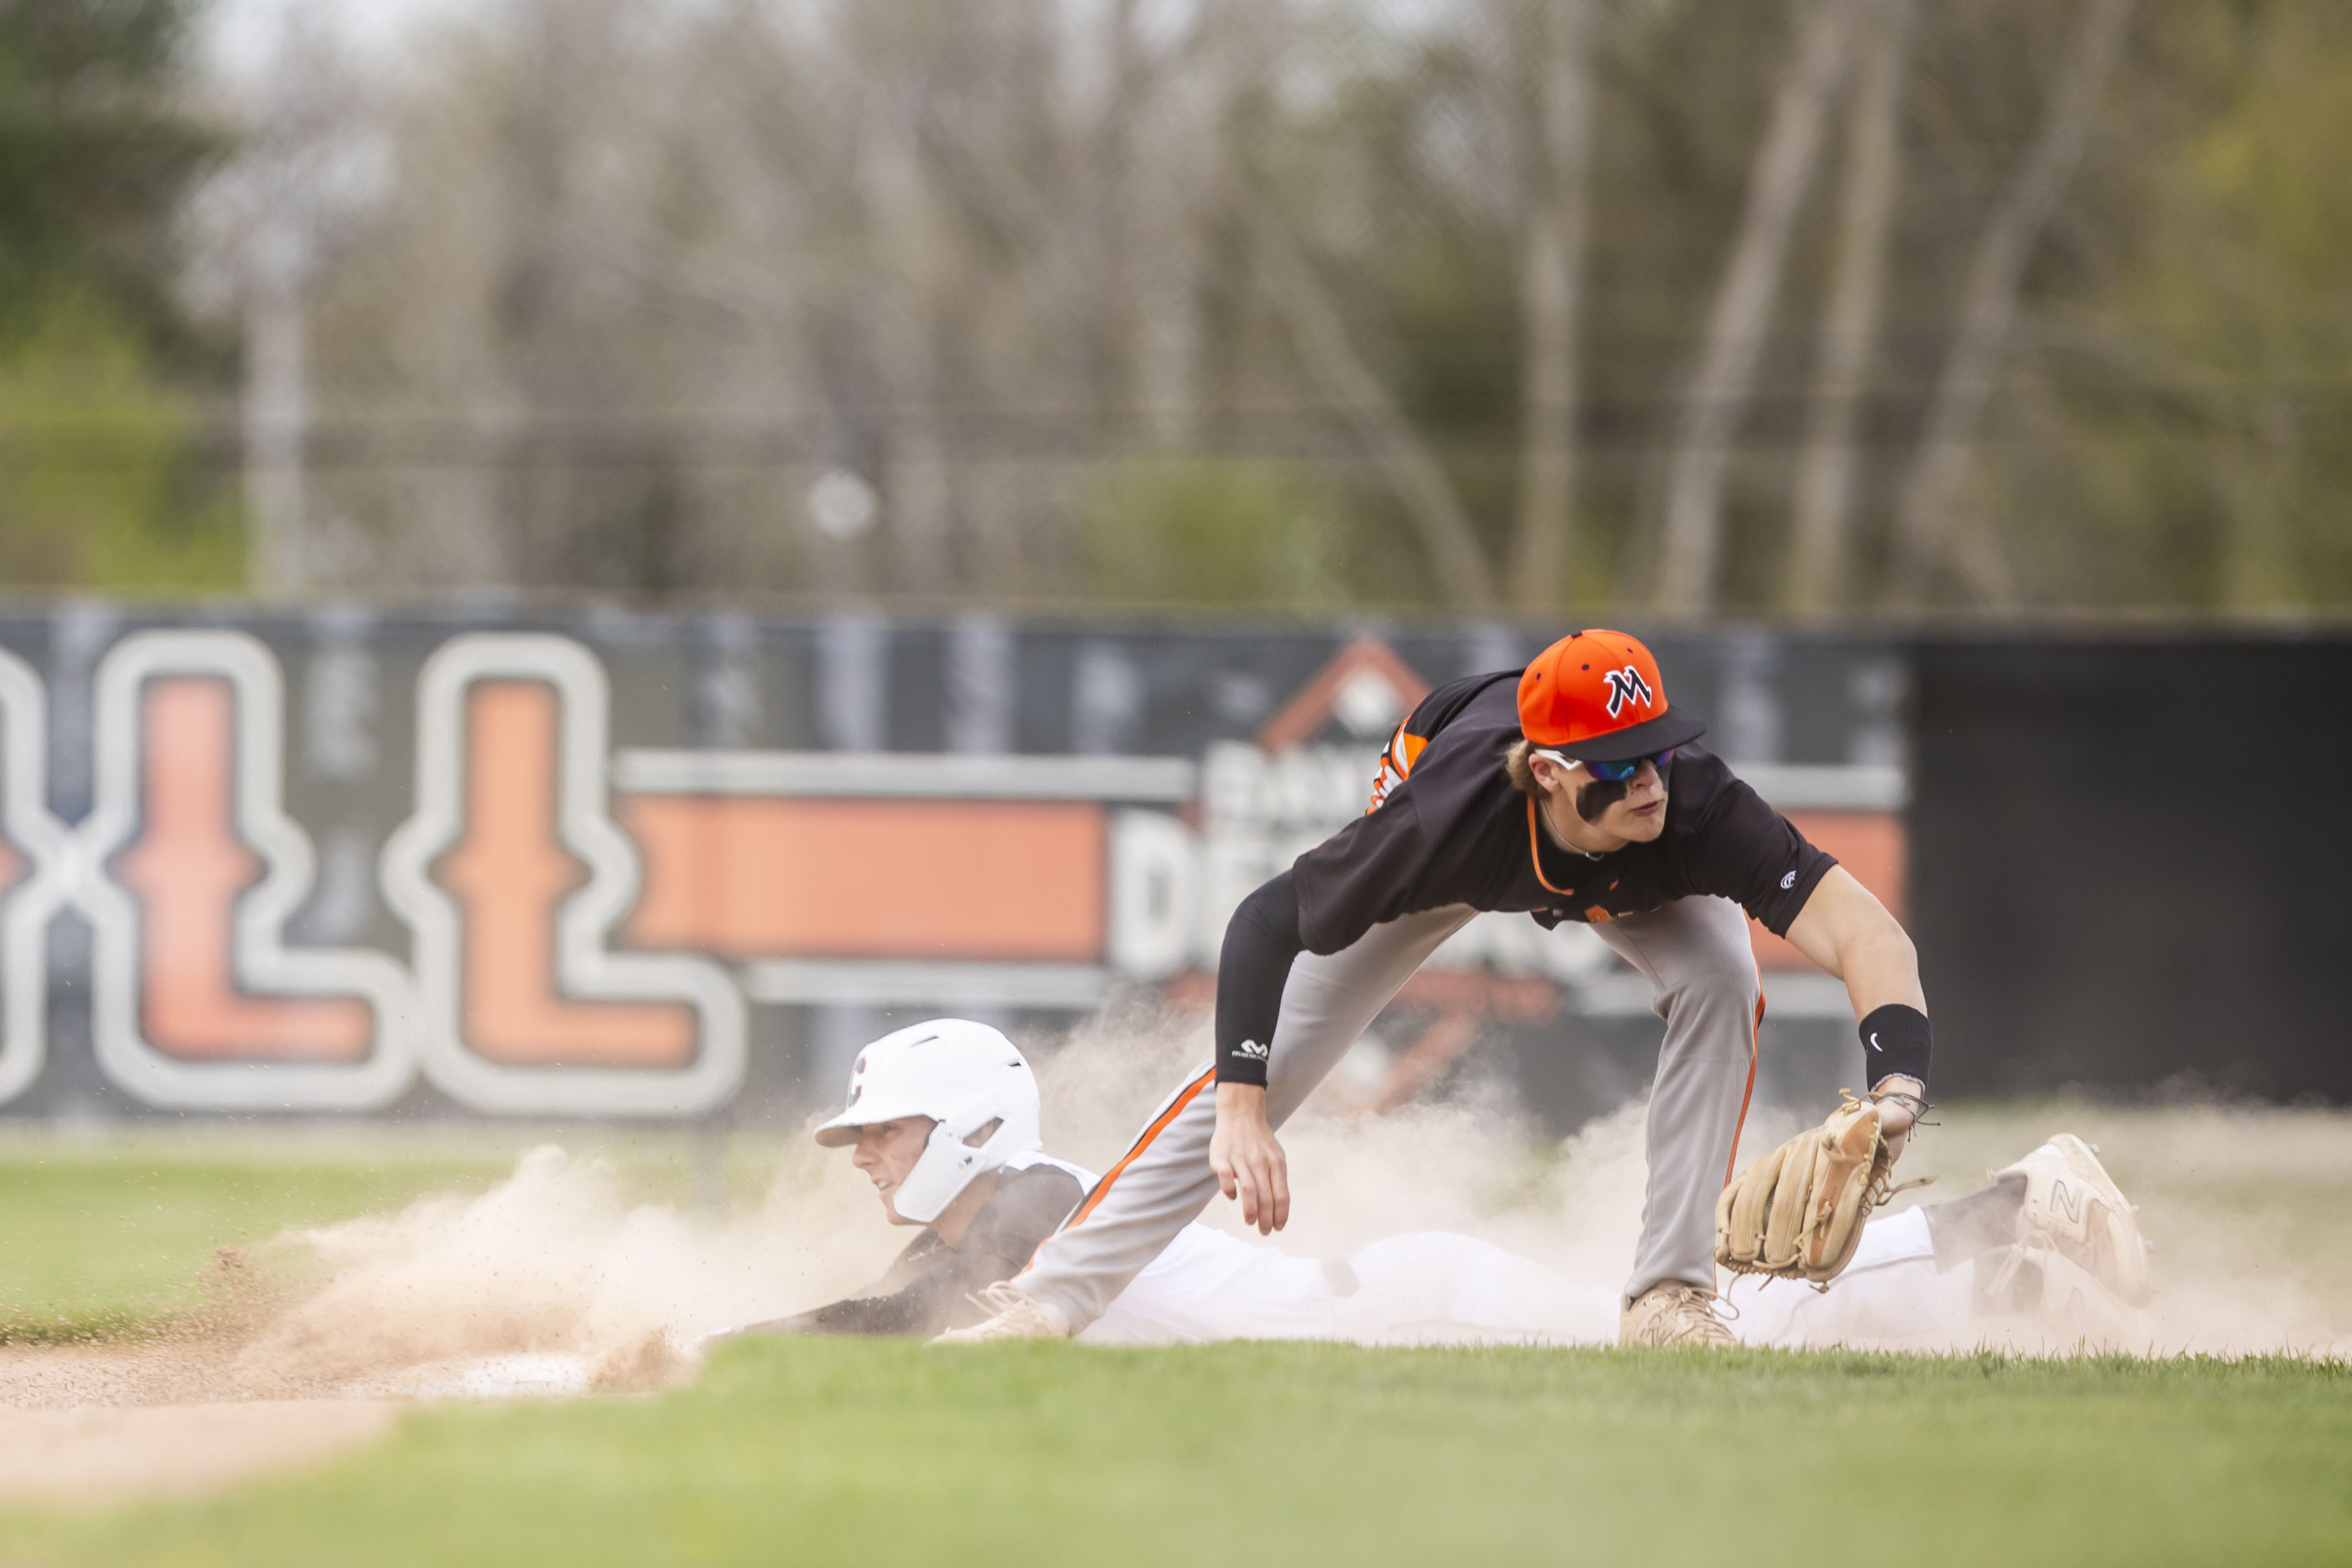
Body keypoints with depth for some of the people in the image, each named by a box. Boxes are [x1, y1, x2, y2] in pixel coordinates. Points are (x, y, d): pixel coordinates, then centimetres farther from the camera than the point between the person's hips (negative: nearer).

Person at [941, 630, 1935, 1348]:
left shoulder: (1688, 804, -45)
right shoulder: (1452, 815, -45)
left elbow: (1864, 932, -52)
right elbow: (1268, 920, -34)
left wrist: (1895, 1087, -70)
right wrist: (1243, 1113, -41)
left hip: (1635, 880, 1)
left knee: (1720, 981, -28)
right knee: (1263, 1062, -7)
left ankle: (1669, 1299, -17)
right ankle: (1051, 1300, 1)